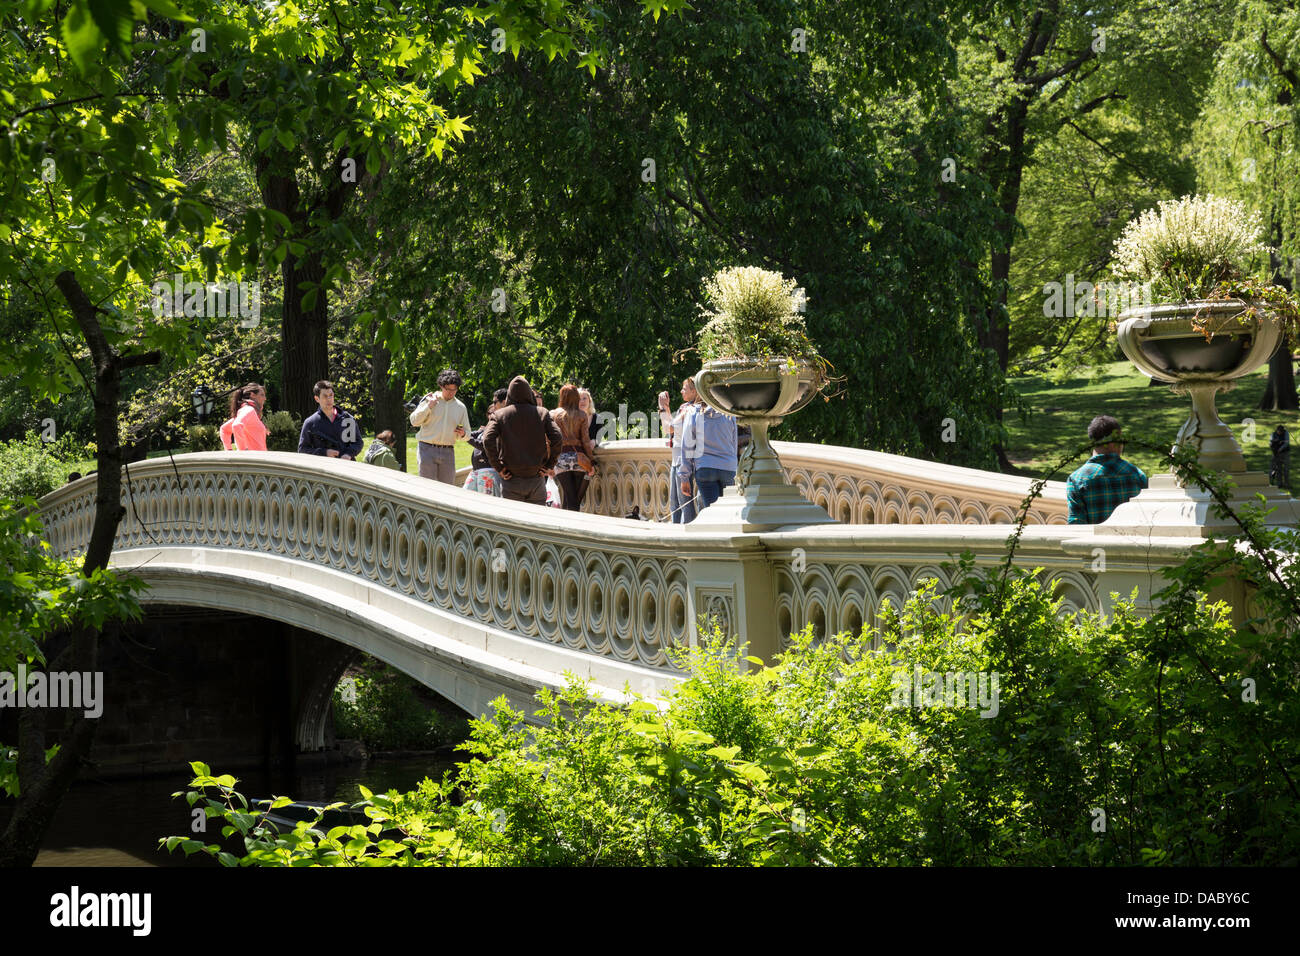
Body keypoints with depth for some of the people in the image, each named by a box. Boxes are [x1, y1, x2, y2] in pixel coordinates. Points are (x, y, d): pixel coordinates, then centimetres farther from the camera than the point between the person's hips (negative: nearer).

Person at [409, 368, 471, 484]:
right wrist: (429, 406, -14)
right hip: (427, 449, -3)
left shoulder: (461, 407, 11)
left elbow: (467, 432, 18)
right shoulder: (429, 399, 2)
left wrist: (462, 434, -6)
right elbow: (414, 421, -4)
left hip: (448, 452, 3)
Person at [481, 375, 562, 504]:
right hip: (536, 480, 1)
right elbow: (558, 439, -8)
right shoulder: (542, 413, 2)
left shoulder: (499, 415, -1)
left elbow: (487, 440, -14)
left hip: (511, 481, -1)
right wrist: (550, 465, 1)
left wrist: (498, 467, -6)